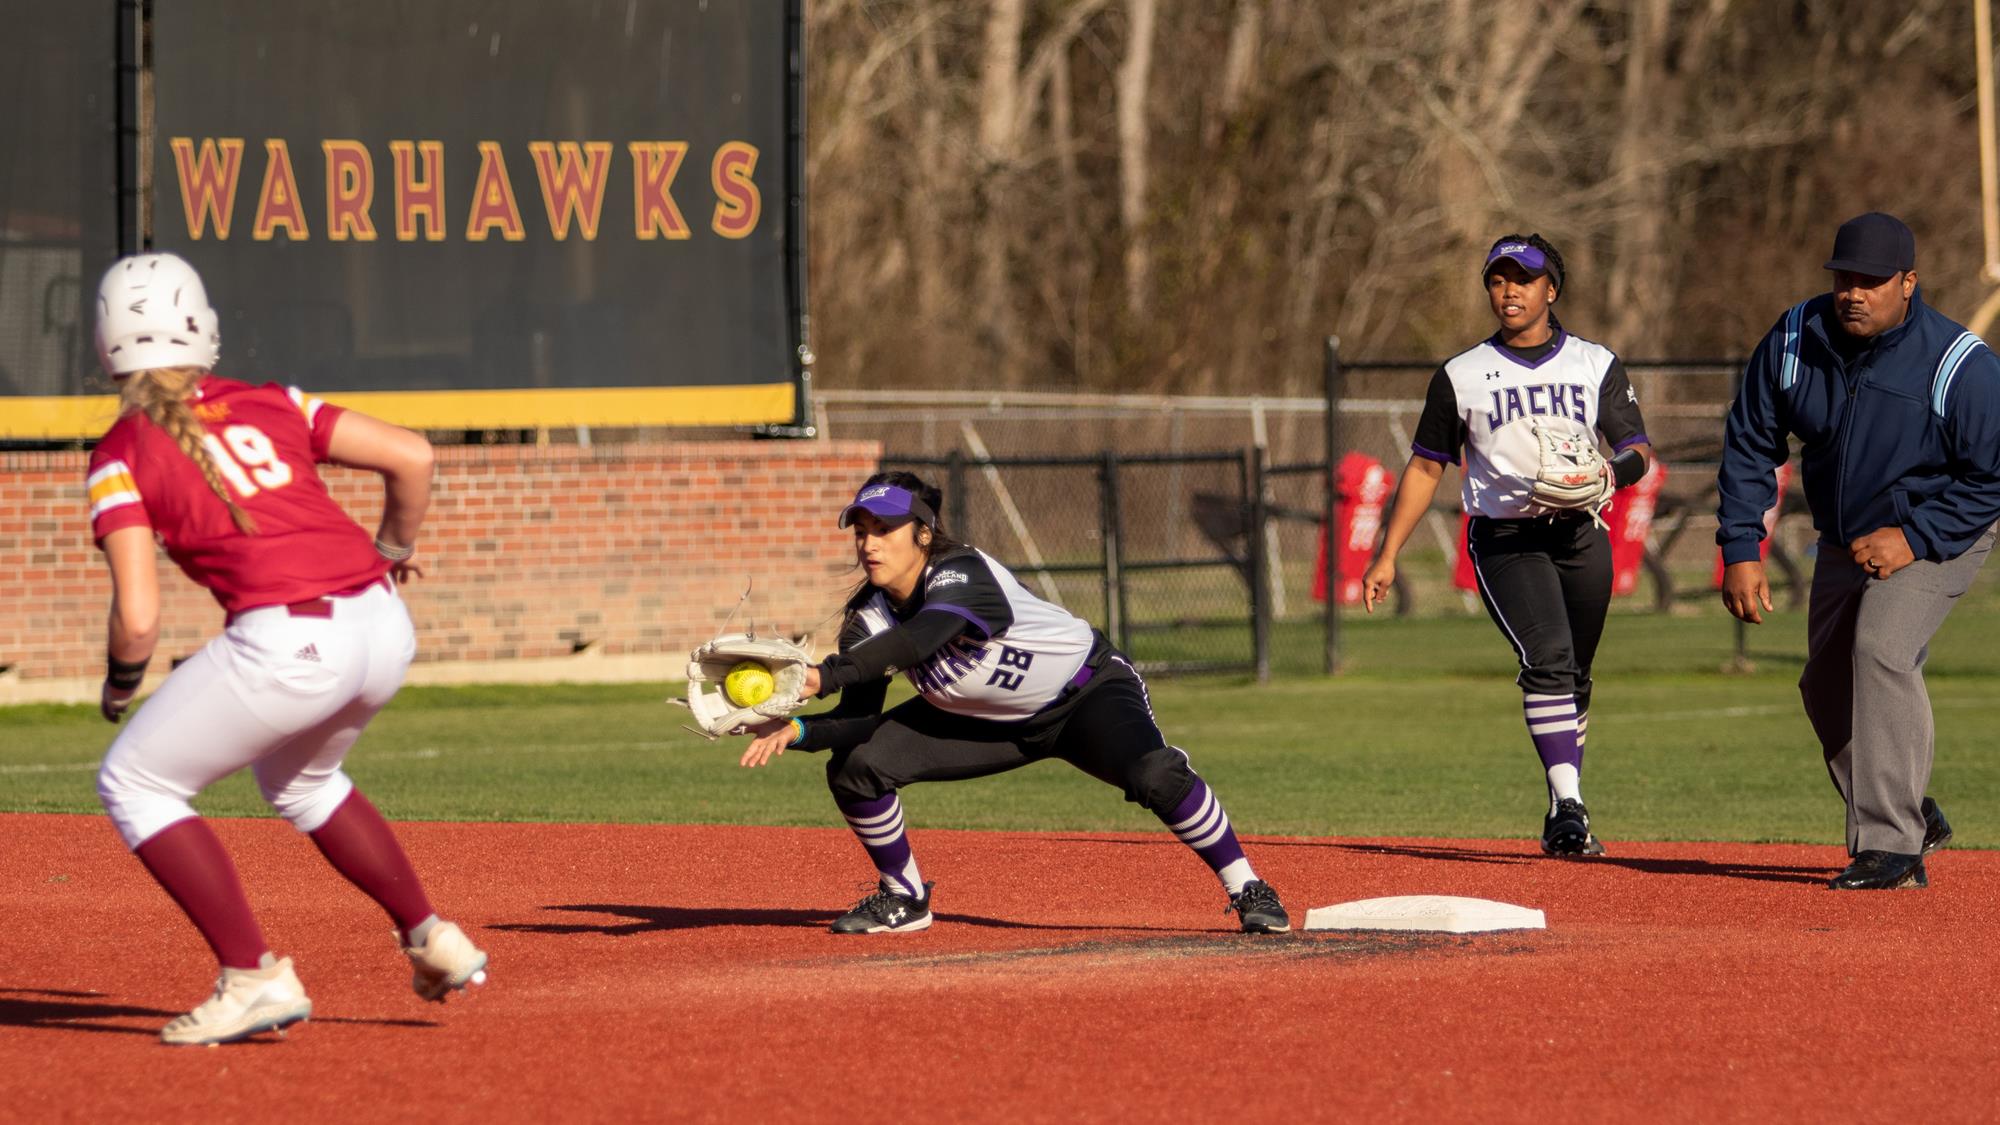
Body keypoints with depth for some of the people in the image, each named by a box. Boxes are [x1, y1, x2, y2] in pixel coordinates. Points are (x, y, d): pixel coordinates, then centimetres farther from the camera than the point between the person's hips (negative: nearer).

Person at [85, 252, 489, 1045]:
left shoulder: (121, 456, 1)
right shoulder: (269, 405, 15)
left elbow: (138, 617, -7)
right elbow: (411, 456, 11)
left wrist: (120, 683, 14)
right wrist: (393, 553, 29)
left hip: (288, 644, -6)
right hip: (383, 627, 6)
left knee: (134, 784, 11)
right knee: (296, 776, 34)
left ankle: (254, 978, 1)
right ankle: (433, 941, 31)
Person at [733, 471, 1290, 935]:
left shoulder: (963, 574, -33)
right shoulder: (871, 617, -13)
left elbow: (921, 638, -53)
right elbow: (861, 719, -13)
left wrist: (822, 676, -63)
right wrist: (798, 730, -34)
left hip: (1088, 693, -6)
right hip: (983, 722, 6)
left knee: (1153, 774, -33)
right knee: (854, 764, -7)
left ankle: (1246, 890, -17)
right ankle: (904, 898, 12)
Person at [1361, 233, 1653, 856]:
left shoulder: (1596, 365, 8)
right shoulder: (1461, 376, 6)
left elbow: (1638, 450, 4)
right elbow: (1425, 467, 11)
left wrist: (1613, 472, -21)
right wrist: (1387, 557, 6)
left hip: (1580, 535, 2)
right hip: (1503, 541, -2)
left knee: (1574, 681, 9)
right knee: (1548, 657, -22)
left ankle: (1562, 821, 22)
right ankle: (1568, 804, -29)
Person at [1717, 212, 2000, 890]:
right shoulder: (1793, 341, -12)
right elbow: (1749, 447, -3)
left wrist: (1913, 539, -25)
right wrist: (1741, 551, -10)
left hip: (1940, 534, -6)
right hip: (1845, 541, 6)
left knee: (1881, 651, -27)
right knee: (1827, 689, 9)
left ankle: (1892, 849, -27)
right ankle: (1911, 819, 29)